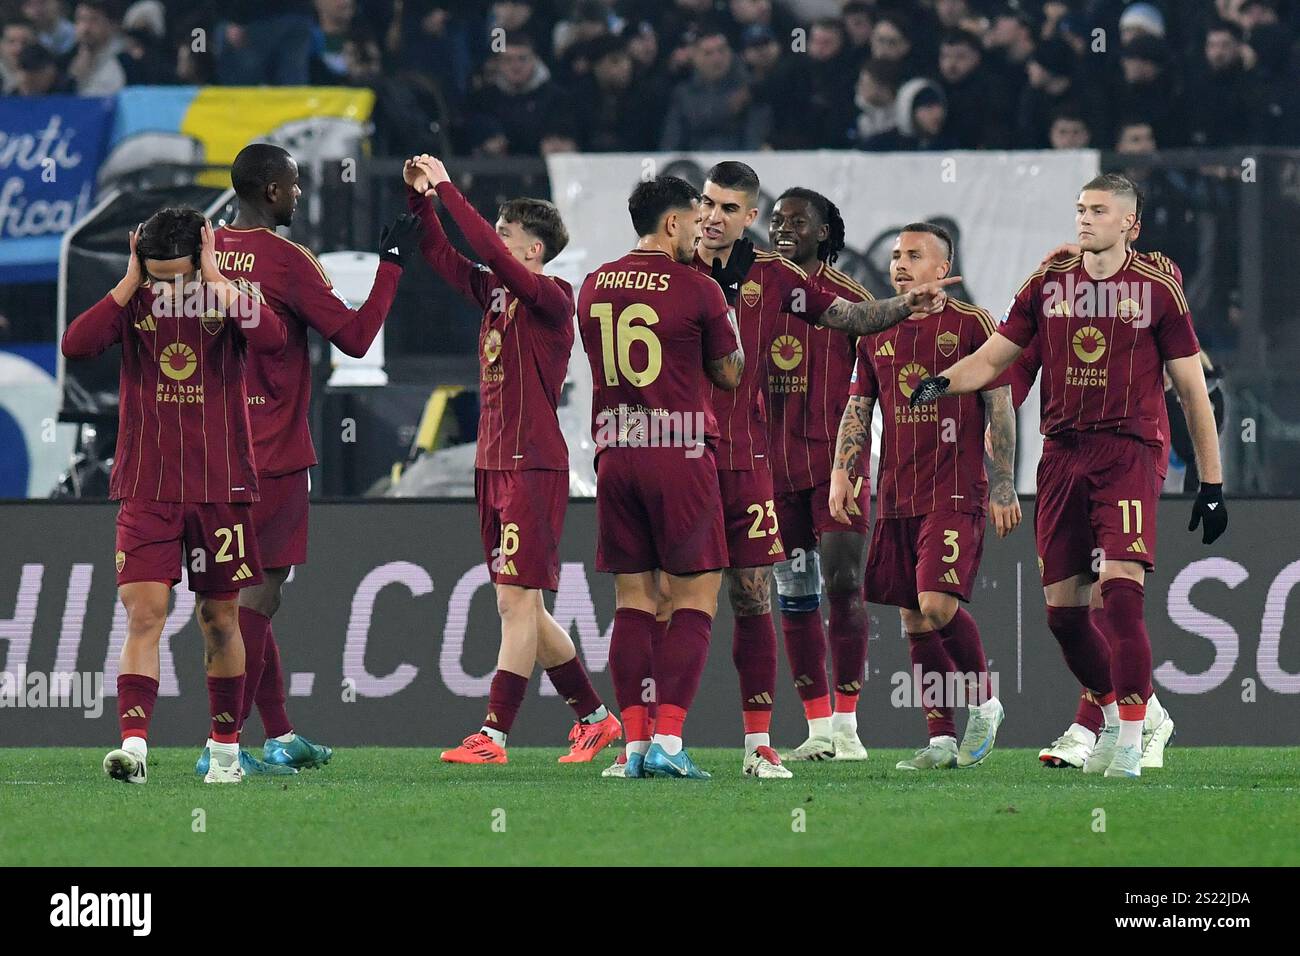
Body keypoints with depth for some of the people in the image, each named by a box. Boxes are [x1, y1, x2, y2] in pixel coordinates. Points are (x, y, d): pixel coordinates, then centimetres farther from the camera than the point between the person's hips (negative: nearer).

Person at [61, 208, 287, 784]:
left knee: (220, 620, 9)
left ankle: (225, 747, 21)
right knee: (144, 613, -13)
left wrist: (215, 280, -18)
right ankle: (133, 746, -21)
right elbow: (76, 345, -16)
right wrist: (131, 282, -14)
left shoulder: (228, 300, -1)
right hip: (147, 489, 0)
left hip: (220, 487, 0)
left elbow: (272, 338, -23)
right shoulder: (133, 304, 2)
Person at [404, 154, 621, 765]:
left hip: (533, 467, -9)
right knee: (521, 608, 11)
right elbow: (441, 255, 16)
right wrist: (420, 198, 1)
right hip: (493, 464, 9)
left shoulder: (551, 298, -10)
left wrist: (447, 188, -18)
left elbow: (492, 253, -22)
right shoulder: (493, 292, 12)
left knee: (516, 601, -9)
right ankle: (595, 718, 21)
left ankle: (493, 736, -12)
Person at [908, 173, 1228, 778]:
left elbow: (1192, 389, 5)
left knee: (1121, 591, -19)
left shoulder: (1156, 290, 2)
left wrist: (1211, 482, 3)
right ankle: (1115, 714, 26)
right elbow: (992, 359, 13)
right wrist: (944, 382, -9)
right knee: (1062, 609, 4)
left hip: (1128, 454, -4)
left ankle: (1130, 743, -15)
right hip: (1061, 453, 4)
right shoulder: (1048, 285, 11)